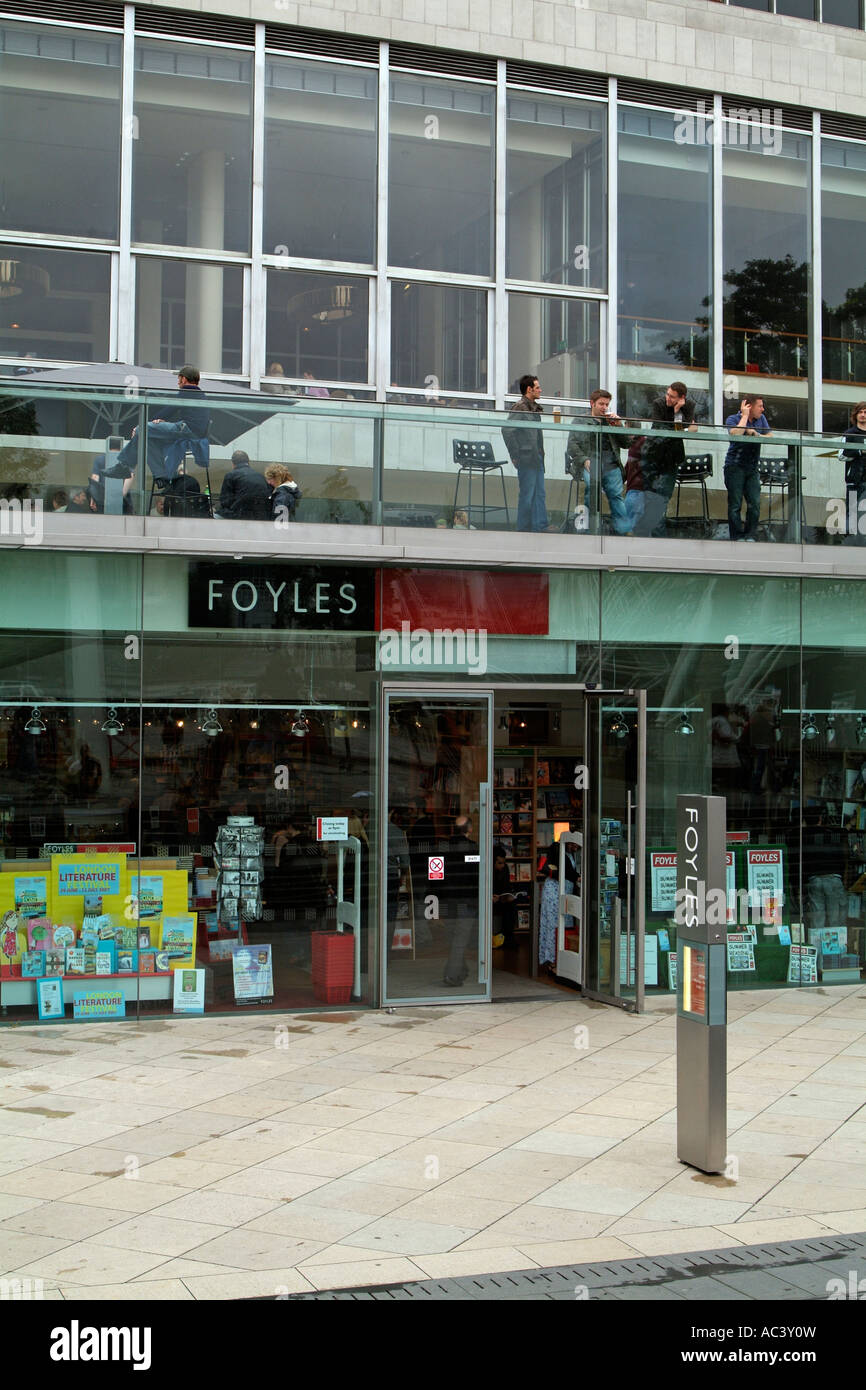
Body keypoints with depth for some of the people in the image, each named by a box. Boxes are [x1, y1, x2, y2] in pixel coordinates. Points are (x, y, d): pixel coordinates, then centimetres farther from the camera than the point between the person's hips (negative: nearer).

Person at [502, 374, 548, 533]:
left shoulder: (535, 408, 18)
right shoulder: (519, 407, -9)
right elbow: (507, 431, -17)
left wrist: (541, 453, 16)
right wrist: (516, 456, -17)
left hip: (537, 460, 9)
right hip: (526, 459, -9)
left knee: (539, 494, 9)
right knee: (527, 495, -5)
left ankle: (540, 526, 13)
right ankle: (524, 528, 0)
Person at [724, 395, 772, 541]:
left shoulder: (761, 418, 10)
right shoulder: (732, 419, -5)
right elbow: (736, 434, -26)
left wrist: (755, 434, -13)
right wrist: (745, 416, -16)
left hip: (752, 467, 5)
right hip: (735, 467, -5)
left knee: (755, 503, -3)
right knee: (735, 504, -5)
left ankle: (749, 535, 4)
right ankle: (737, 537, 0)